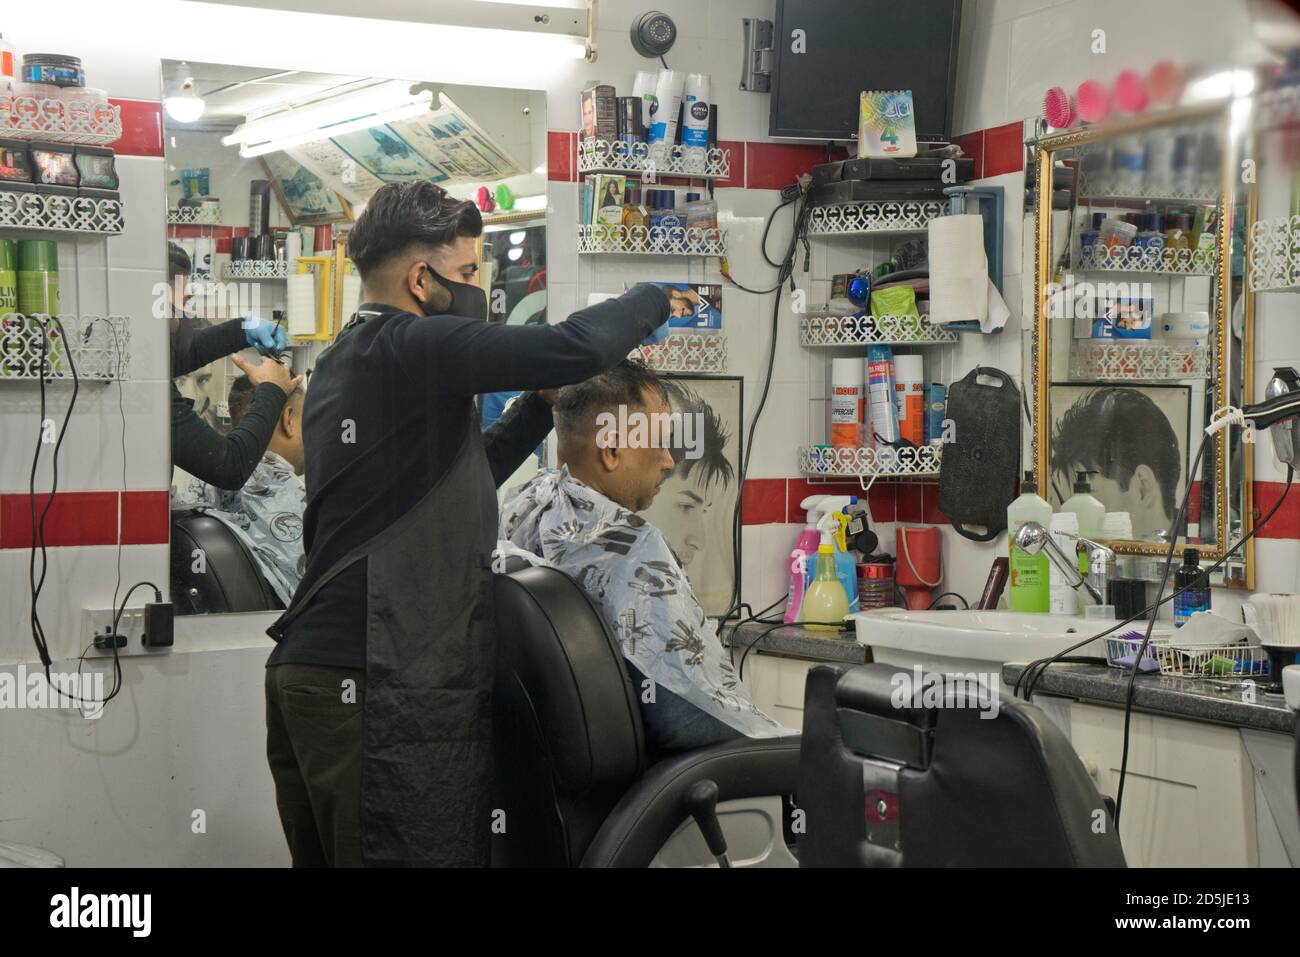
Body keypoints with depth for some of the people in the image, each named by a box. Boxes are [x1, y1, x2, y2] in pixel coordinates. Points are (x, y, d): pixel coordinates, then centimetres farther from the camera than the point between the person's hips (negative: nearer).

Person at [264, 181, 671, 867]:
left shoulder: (338, 366, 20)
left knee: (330, 856, 12)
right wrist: (653, 299, 0)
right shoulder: (412, 347, -10)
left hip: (305, 674, 10)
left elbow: (449, 486, 27)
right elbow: (574, 348, -19)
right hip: (379, 688, -10)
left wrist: (541, 405, 20)